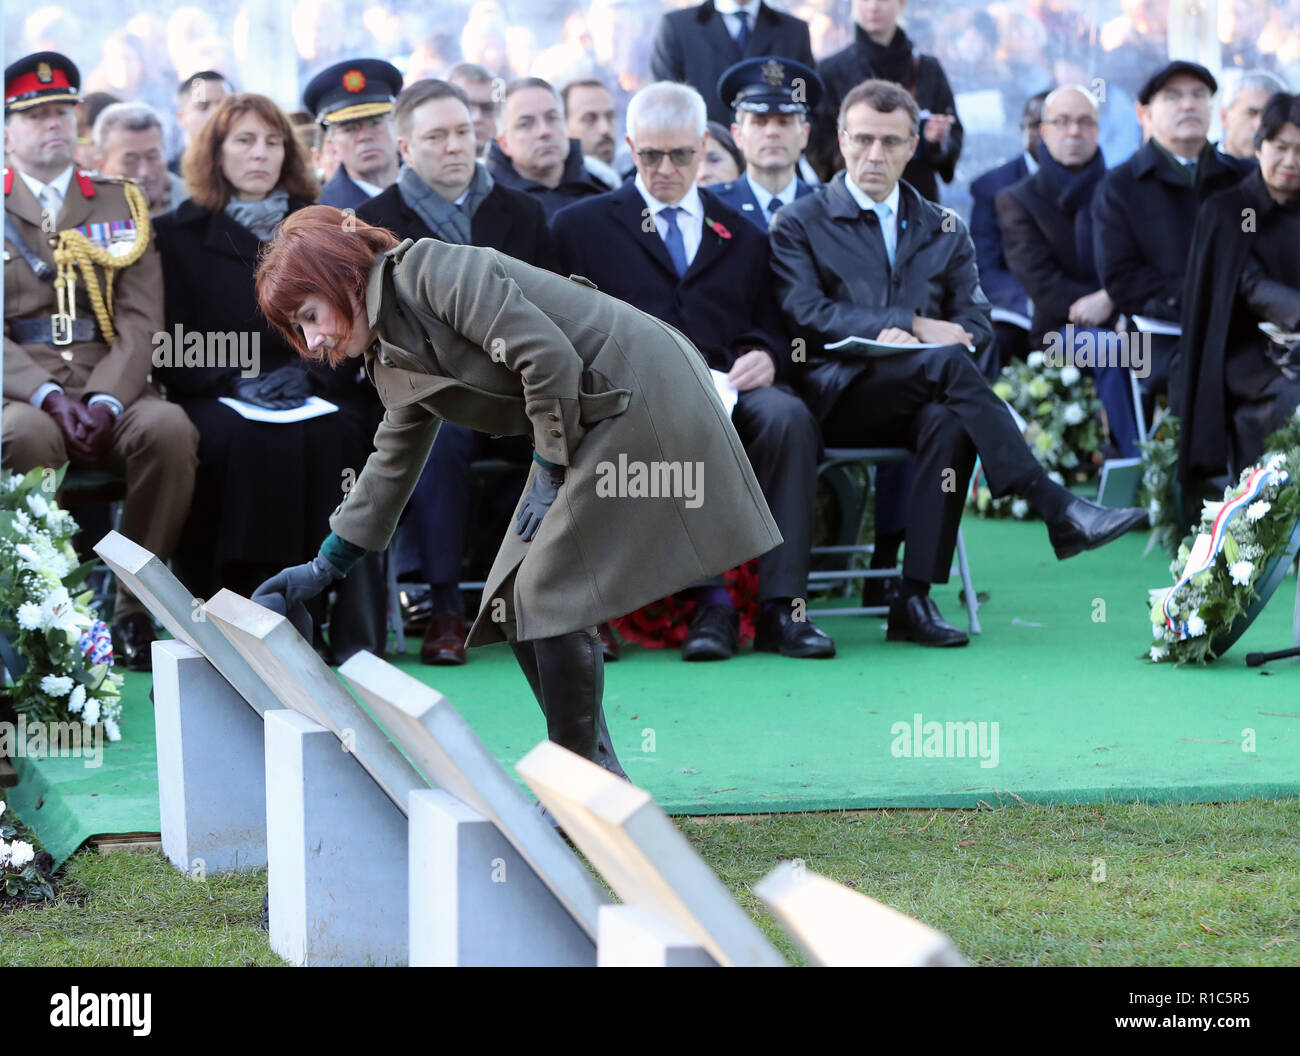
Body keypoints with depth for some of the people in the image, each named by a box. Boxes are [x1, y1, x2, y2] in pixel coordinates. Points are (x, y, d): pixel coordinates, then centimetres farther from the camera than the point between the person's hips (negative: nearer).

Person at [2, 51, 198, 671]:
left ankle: (134, 611, -19)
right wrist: (50, 397, -17)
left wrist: (105, 400, -13)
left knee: (170, 428, -32)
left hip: (110, 392, 2)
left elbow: (141, 318, 6)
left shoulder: (120, 204, 16)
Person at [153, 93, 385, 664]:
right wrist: (241, 380, -13)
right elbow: (170, 346, 4)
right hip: (217, 400, -1)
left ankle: (350, 632, -29)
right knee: (238, 441, -36)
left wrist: (308, 376, -10)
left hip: (315, 398, 1)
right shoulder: (179, 235, 12)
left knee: (331, 435, -33)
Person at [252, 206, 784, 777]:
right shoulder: (395, 354, 13)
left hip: (643, 400, -10)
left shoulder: (434, 272, -17)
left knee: (548, 594, -12)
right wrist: (325, 567, 27)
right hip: (592, 420, 10)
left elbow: (549, 358, -23)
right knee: (512, 599, 7)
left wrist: (551, 474, -14)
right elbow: (393, 461, 25)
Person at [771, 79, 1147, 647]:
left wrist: (903, 338, -11)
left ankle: (915, 600, -37)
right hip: (839, 398, -3)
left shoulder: (944, 230, 23)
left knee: (949, 421, -35)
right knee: (949, 362, -32)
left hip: (916, 402, 3)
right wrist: (911, 325, -13)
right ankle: (1057, 509, -36)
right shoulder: (801, 223, 12)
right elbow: (806, 314, -4)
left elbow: (975, 321, 11)